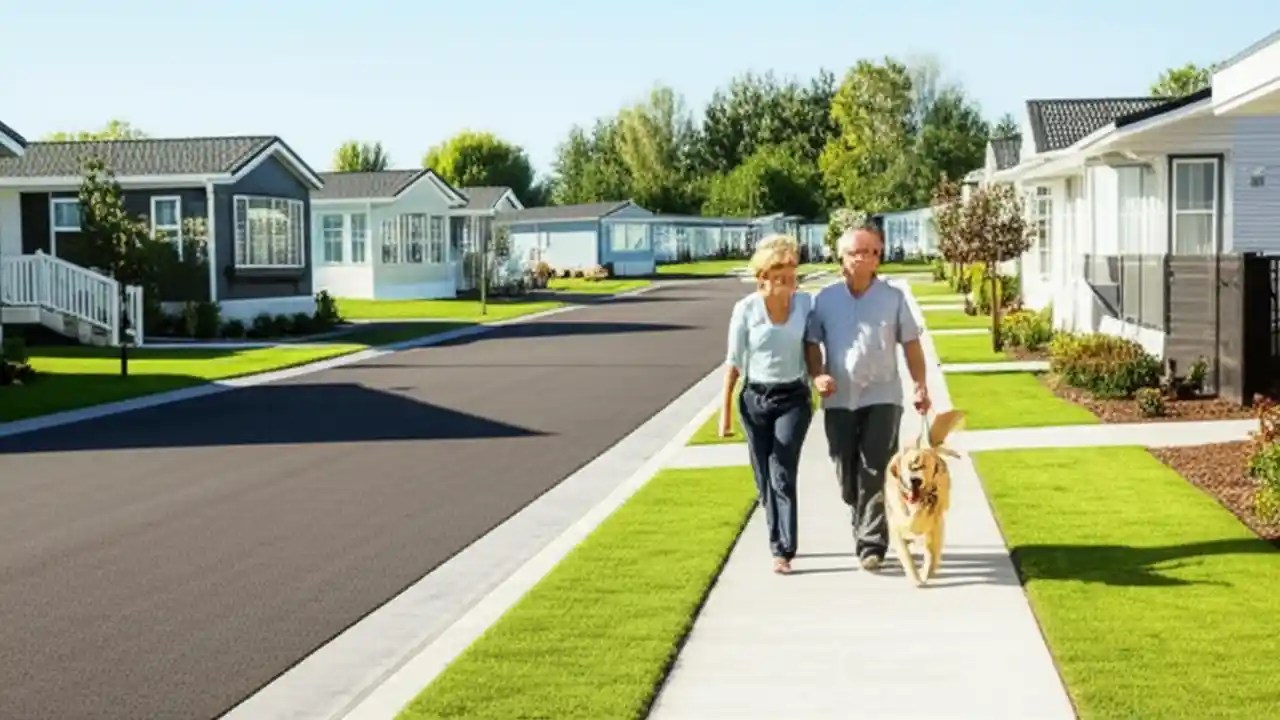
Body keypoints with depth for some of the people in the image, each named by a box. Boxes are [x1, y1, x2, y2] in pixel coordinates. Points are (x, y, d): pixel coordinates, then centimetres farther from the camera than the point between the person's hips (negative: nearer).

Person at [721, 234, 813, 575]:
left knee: (782, 475, -10)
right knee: (765, 479, 9)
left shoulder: (806, 303, -7)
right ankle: (780, 542, 25)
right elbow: (734, 362, -2)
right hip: (755, 399, 1)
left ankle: (783, 550, -8)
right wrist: (725, 411, -1)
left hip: (793, 398, -1)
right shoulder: (746, 309, -9)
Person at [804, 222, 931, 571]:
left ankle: (872, 544, -5)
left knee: (875, 473, -8)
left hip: (882, 397, -2)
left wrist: (920, 385, -2)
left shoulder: (893, 298, 1)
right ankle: (866, 528, 27)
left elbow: (910, 344, 6)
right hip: (839, 400, 2)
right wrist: (817, 375, -9)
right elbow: (812, 342, 8)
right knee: (846, 473, 7)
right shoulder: (825, 299, 3)